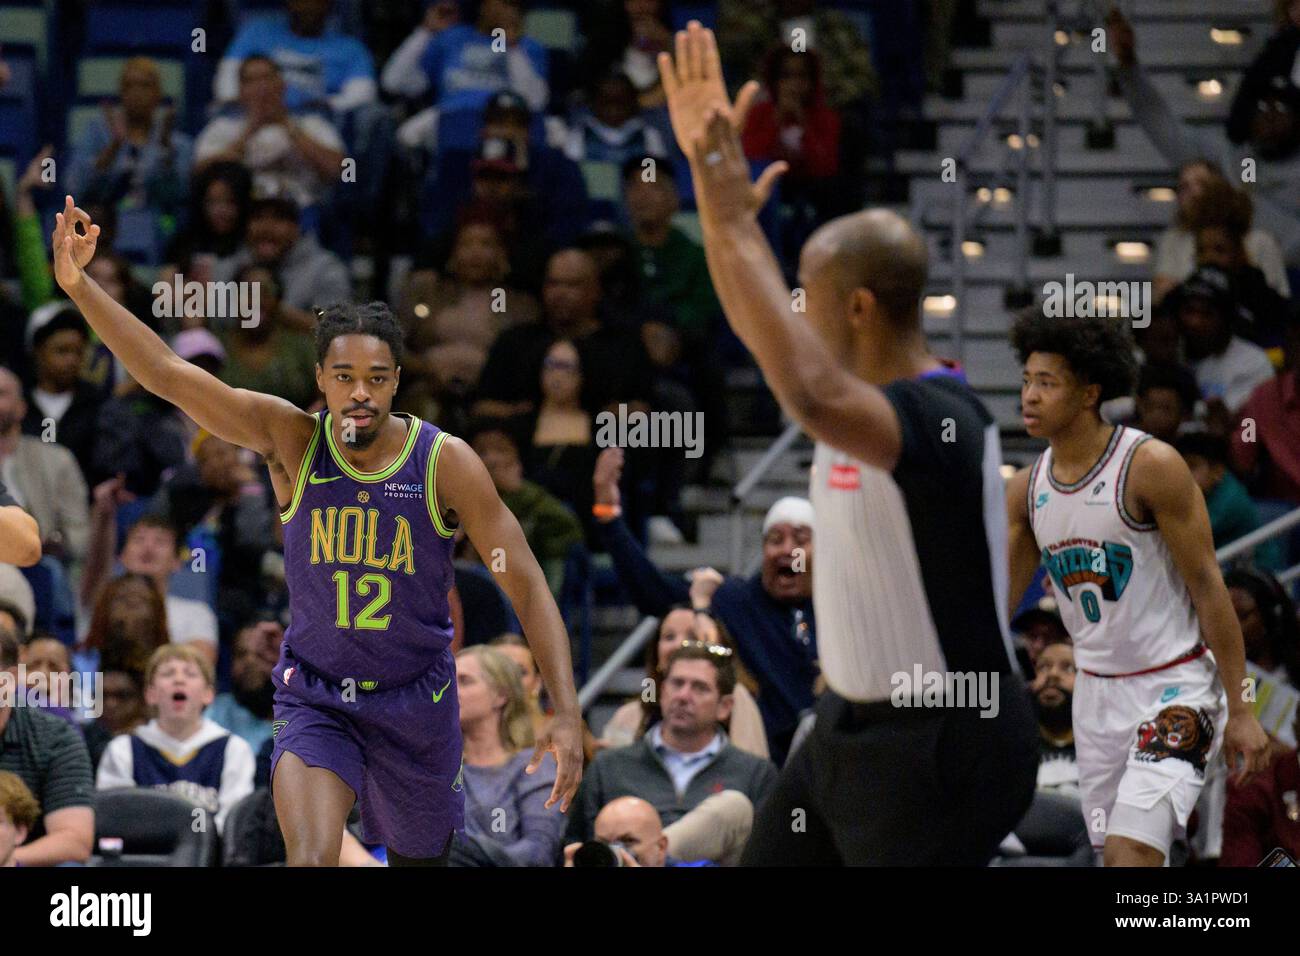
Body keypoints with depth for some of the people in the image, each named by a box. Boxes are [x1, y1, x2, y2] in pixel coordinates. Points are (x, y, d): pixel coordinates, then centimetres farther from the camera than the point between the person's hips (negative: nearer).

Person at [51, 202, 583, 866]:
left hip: (417, 704, 1)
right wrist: (80, 287, -30)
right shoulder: (291, 440, -10)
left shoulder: (445, 463, -11)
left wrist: (567, 715, -18)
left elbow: (526, 586, -9)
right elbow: (168, 375, -17)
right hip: (314, 702, -1)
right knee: (310, 860, -24)